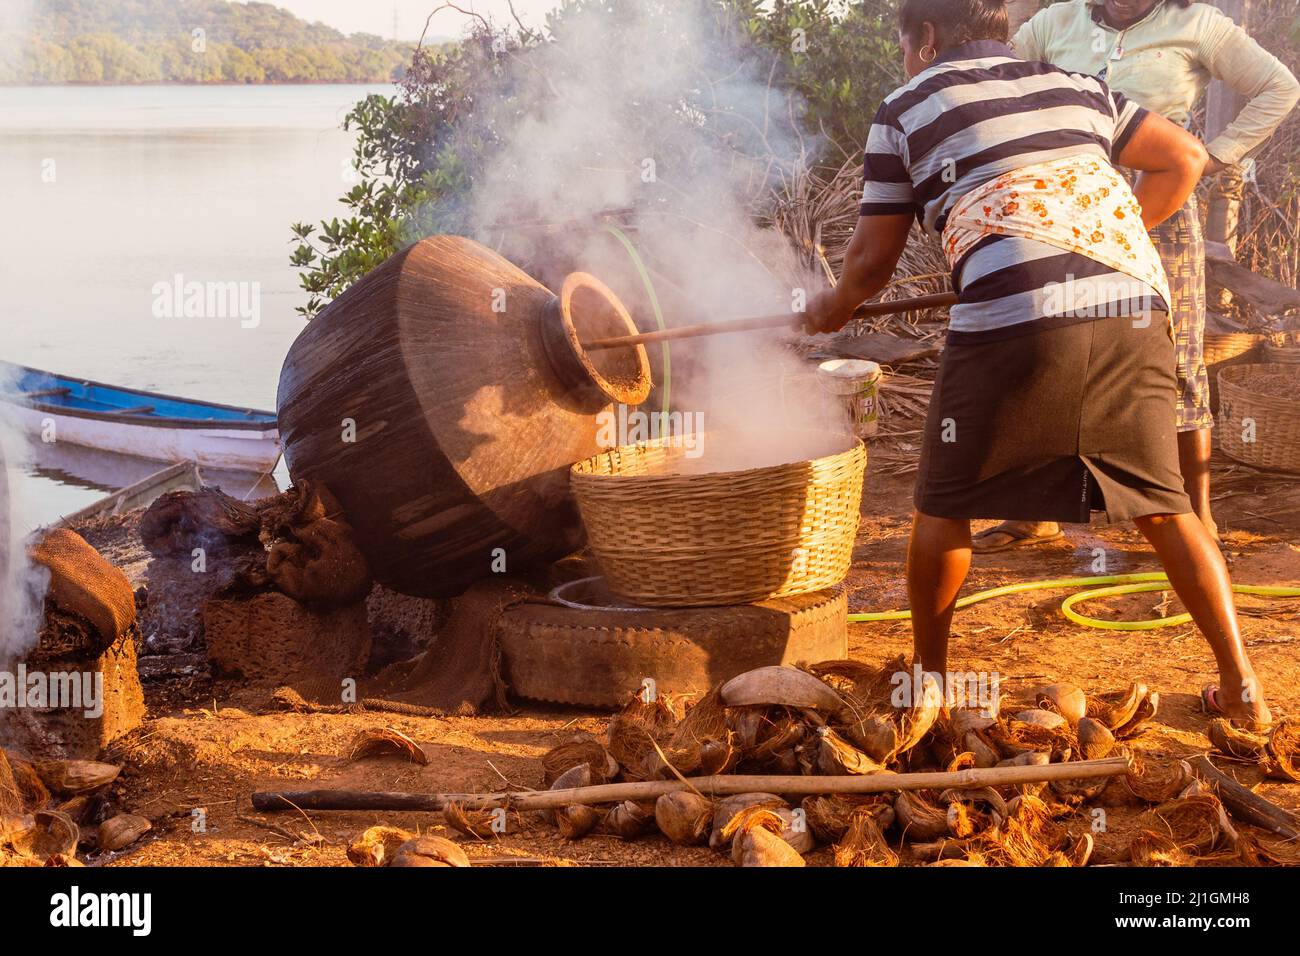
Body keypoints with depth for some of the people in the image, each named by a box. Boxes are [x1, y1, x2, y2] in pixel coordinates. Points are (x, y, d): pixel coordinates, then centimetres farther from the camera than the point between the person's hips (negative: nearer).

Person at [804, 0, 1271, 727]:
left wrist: (836, 306, 36)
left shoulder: (908, 109, 14)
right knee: (1164, 504, 14)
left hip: (1014, 318, -4)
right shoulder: (1075, 86, 24)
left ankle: (930, 675, 25)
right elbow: (1185, 160, 22)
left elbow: (873, 260, 16)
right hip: (1136, 307, 4)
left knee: (946, 503, 15)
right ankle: (1241, 686, 12)